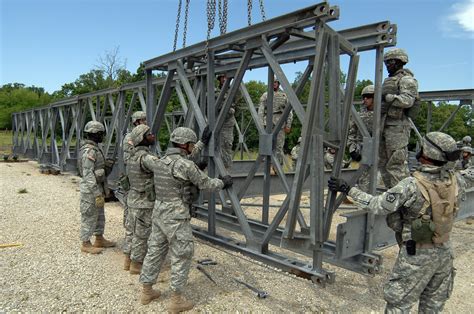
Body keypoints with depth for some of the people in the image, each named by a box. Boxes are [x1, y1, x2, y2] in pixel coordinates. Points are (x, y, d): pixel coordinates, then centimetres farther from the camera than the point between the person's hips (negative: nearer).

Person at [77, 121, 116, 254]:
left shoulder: (93, 149, 10)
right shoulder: (89, 151, -22)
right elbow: (88, 175, -25)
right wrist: (97, 194, -24)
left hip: (96, 188, 10)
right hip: (91, 190, -10)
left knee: (99, 215, 18)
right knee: (89, 217, 3)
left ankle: (99, 240, 30)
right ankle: (86, 244, 17)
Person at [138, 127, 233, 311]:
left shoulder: (159, 162, 6)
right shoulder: (185, 165, -18)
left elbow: (144, 159, 27)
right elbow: (205, 184, -9)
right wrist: (223, 183, 8)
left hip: (159, 214, 8)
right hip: (176, 218, -8)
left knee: (155, 252, 17)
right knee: (181, 256, 3)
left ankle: (146, 292, 29)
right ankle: (176, 300, 11)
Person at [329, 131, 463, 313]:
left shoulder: (412, 186, -26)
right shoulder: (454, 180, -8)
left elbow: (377, 206, -21)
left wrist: (347, 189, -15)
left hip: (417, 255, -6)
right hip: (444, 252, 7)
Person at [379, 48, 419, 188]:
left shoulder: (407, 79, -3)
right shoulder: (388, 80, 24)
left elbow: (407, 100, -19)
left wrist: (387, 97, -17)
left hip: (397, 126, -9)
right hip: (384, 125, 9)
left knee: (396, 163, -12)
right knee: (383, 163, 10)